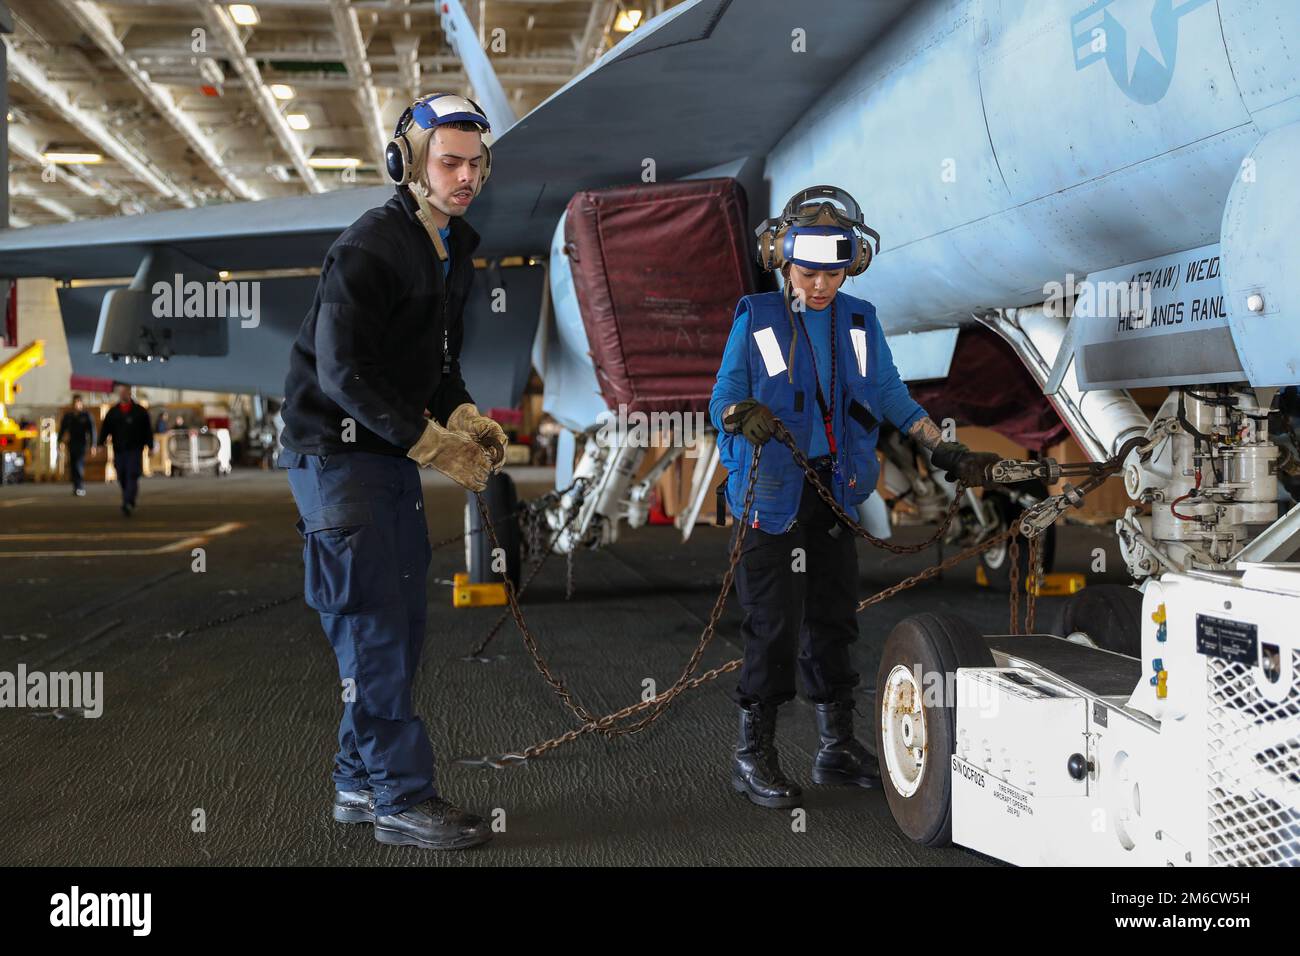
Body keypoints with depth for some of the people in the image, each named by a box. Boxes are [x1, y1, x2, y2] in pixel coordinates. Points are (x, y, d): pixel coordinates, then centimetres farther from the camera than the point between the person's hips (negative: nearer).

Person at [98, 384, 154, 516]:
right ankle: (130, 503, 21)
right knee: (122, 478, 5)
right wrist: (100, 444, -5)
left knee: (132, 476, -14)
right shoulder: (113, 412, 10)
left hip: (135, 450, -3)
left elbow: (148, 430, 7)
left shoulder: (140, 411, 5)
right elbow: (105, 429, 7)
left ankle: (128, 503, -22)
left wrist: (150, 446, 3)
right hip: (118, 451, 3)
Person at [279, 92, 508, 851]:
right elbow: (343, 375, -22)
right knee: (375, 625, -7)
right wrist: (437, 446, -19)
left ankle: (361, 782, 23)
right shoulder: (368, 247, -17)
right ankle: (402, 797, 0)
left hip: (393, 457, 9)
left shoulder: (456, 249, 11)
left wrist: (466, 419, 1)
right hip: (338, 453, -9)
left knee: (401, 625, 12)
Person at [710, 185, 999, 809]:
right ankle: (753, 755, 9)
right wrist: (743, 415, -29)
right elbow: (722, 399, -6)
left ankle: (837, 749, 23)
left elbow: (892, 396, 13)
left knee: (833, 620, 11)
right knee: (774, 625, -4)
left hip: (834, 492, 5)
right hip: (772, 493, -4)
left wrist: (947, 452, 6)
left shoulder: (860, 322, 9)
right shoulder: (757, 319, -4)